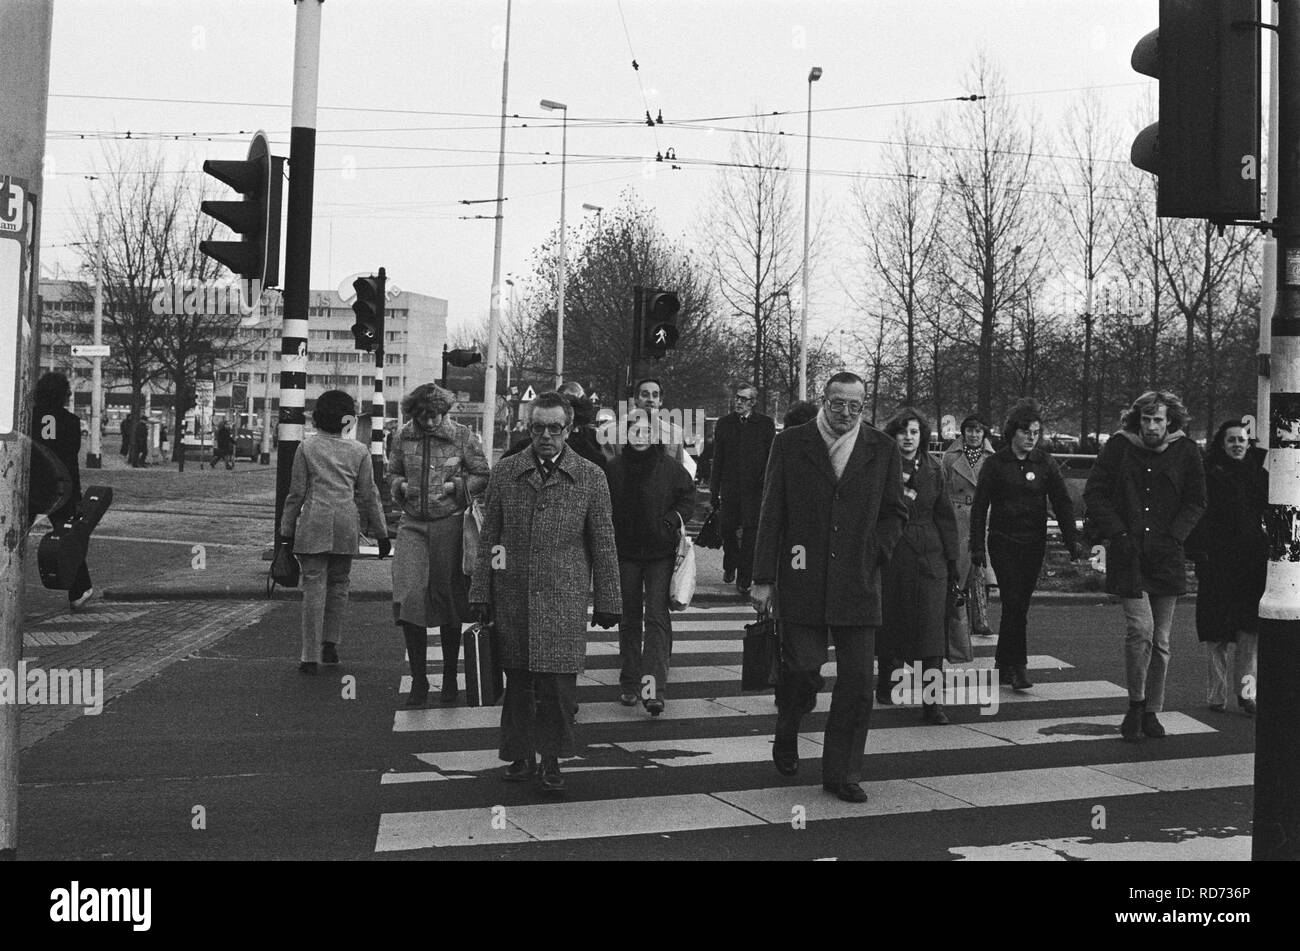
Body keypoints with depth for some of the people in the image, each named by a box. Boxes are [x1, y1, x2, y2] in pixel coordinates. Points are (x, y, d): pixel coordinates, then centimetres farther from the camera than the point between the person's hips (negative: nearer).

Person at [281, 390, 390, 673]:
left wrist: (287, 530, 10)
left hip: (314, 522, -1)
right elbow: (368, 495, 7)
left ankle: (310, 656, -1)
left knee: (314, 586, 0)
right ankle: (330, 645, 19)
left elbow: (296, 492, 2)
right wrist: (381, 533, 14)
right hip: (346, 523, 1)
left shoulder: (307, 448, 1)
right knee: (339, 585, 16)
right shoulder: (358, 451, 4)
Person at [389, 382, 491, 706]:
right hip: (413, 525, 1)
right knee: (408, 600, -10)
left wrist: (456, 486, -11)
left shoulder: (463, 437, -1)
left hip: (450, 525, -1)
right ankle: (418, 680, 1)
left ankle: (450, 679, 20)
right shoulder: (403, 438, 5)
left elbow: (483, 475, 4)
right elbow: (392, 473, 17)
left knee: (449, 603, 6)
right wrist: (401, 486, -3)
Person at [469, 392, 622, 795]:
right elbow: (488, 537, 10)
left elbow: (603, 544, 6)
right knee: (518, 681, 7)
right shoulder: (505, 472, 7)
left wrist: (607, 602, 4)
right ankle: (521, 756, 21)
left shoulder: (590, 478, 3)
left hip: (563, 598, -2)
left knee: (558, 682, -5)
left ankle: (552, 760, 9)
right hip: (512, 597, 2)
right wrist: (481, 593, 6)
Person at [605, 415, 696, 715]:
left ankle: (654, 689, -12)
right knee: (629, 619, 9)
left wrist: (674, 518, -8)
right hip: (625, 552, 2)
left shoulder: (670, 468, -3)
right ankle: (630, 684, 19)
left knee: (657, 617, -9)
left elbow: (688, 496, 7)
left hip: (660, 552, -2)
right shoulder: (613, 469, 1)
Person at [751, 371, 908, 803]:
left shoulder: (883, 449, 7)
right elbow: (771, 514, 2)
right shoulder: (789, 444, 3)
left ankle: (842, 774, 11)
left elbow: (895, 513, 14)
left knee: (857, 680, 0)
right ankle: (786, 736, 28)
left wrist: (873, 554, -2)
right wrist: (763, 578, -1)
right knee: (802, 668, -3)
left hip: (858, 585, 2)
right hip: (802, 581, -2)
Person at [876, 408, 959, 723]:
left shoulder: (932, 469, 8)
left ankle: (932, 700, -9)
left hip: (930, 555, 2)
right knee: (890, 620, 8)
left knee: (932, 623, -7)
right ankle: (885, 681, 30)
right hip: (892, 553, -2)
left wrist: (952, 559, 8)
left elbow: (945, 516, 11)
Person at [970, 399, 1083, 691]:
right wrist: (977, 546, -5)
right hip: (1003, 542, -3)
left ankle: (1003, 664, 20)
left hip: (1034, 543, 3)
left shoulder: (1045, 463, 4)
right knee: (1014, 603, -11)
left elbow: (1062, 503, 2)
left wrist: (1072, 541, -7)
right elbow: (979, 506, -1)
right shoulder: (995, 463, -3)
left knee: (1019, 604, 8)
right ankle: (1017, 666, -8)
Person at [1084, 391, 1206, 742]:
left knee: (1160, 639, 8)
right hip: (1128, 554, -2)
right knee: (1140, 628, -15)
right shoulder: (1119, 447, 0)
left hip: (1166, 555, 2)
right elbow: (1094, 493, 1)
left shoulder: (1186, 452, 4)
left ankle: (1151, 712, 20)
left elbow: (1196, 502, 8)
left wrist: (1174, 537, -6)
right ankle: (1135, 705, 2)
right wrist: (1118, 535, -9)